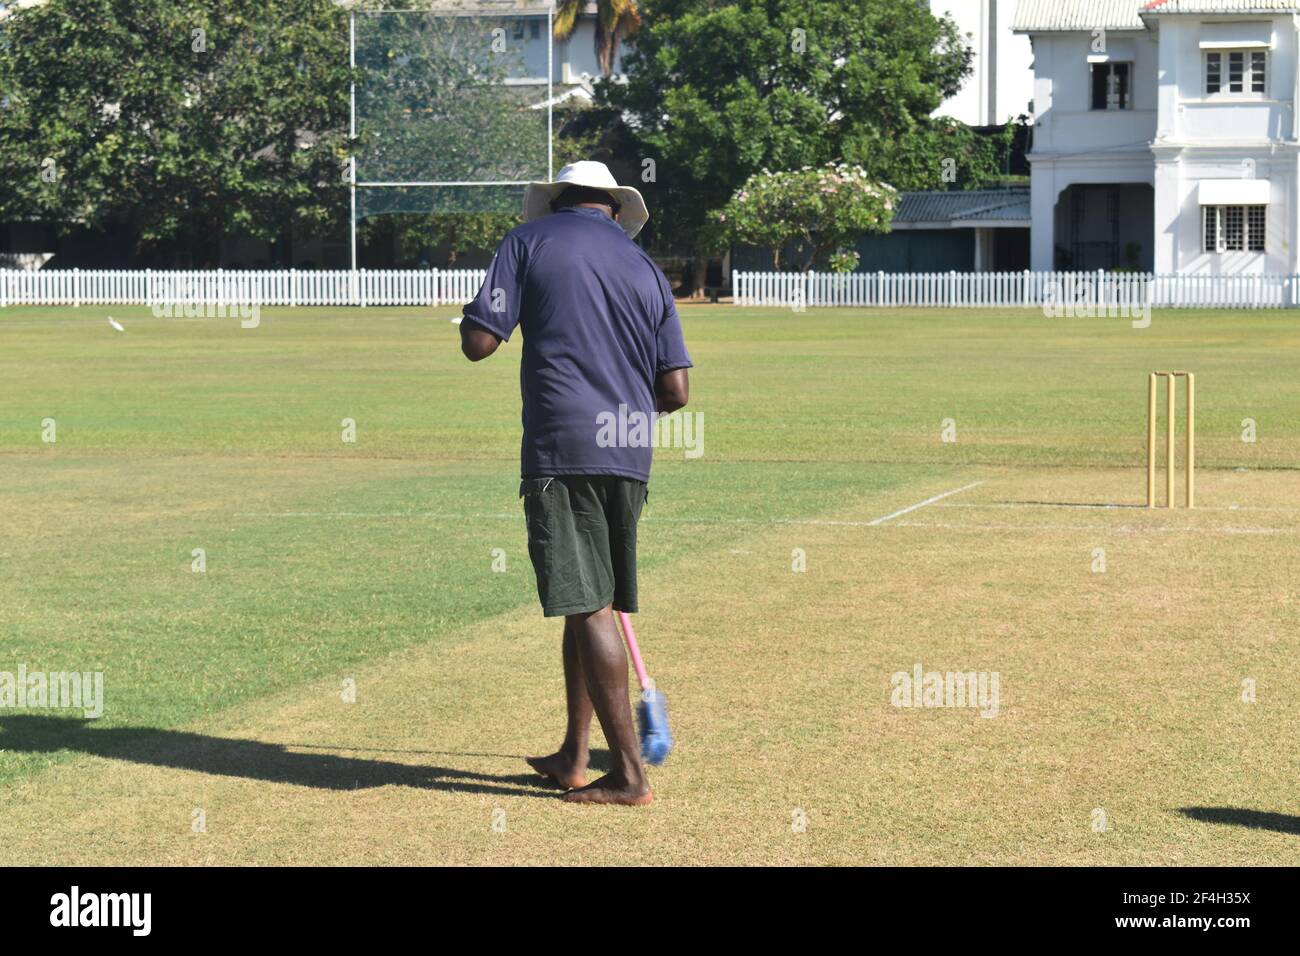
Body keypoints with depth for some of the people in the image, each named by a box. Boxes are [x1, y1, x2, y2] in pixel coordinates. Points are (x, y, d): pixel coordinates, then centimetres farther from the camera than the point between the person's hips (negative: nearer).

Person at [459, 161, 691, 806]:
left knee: (589, 607, -7)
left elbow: (478, 343, -3)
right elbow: (675, 389, 8)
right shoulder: (645, 269, 16)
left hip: (563, 445, -5)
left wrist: (473, 318, 20)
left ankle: (629, 773, -10)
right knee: (593, 604, 15)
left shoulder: (530, 241, 5)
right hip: (630, 456, 5)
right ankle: (574, 758, 23)